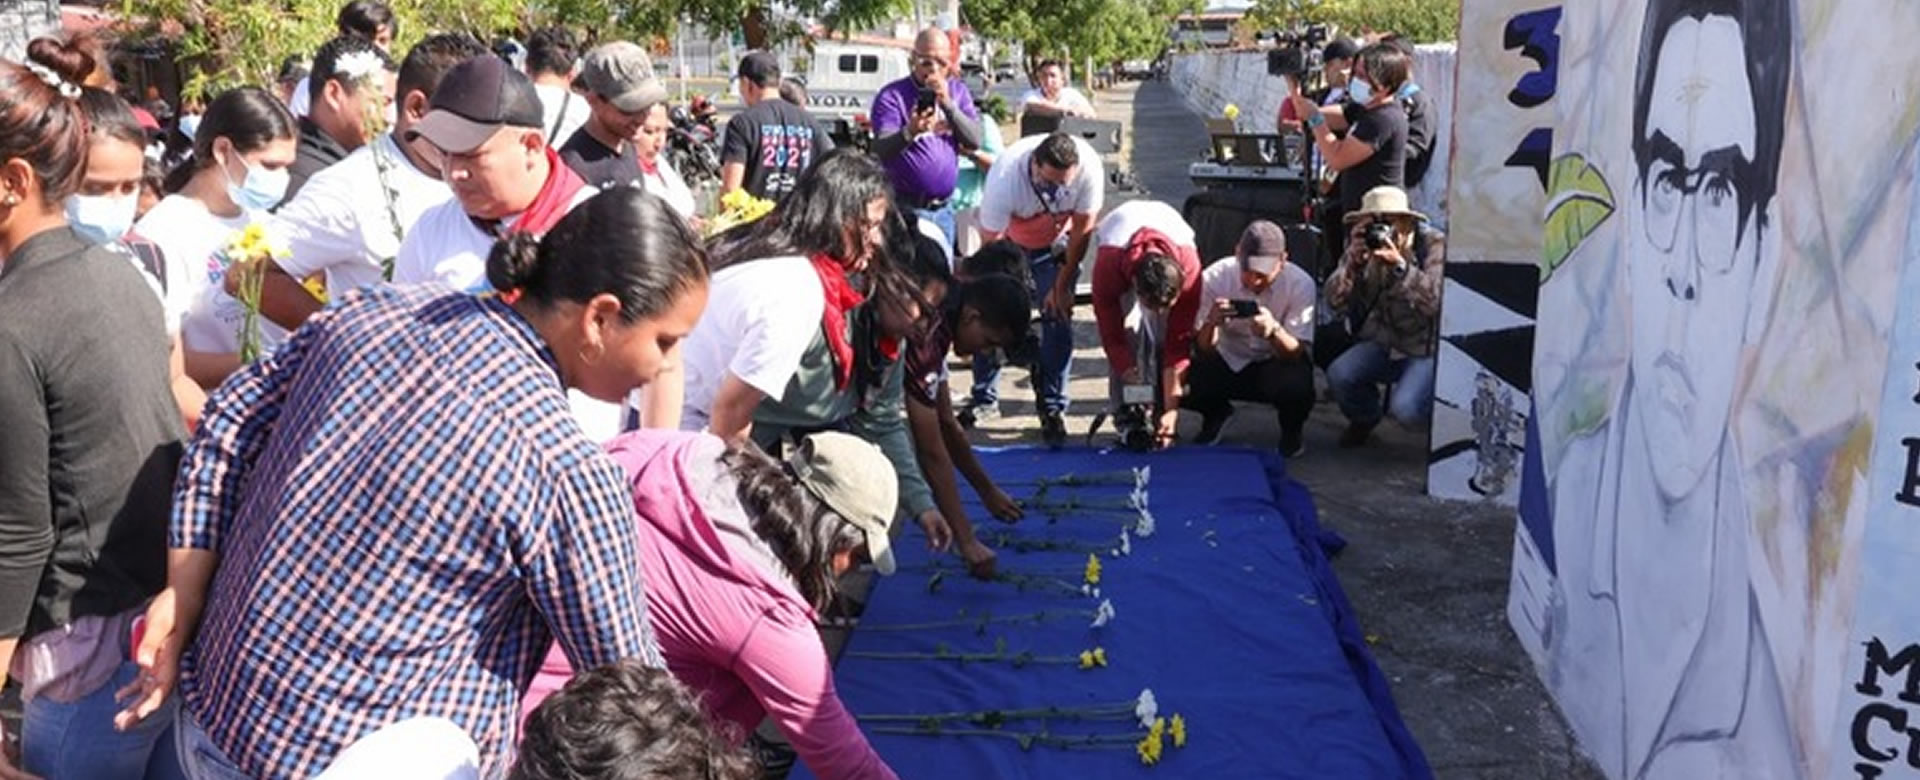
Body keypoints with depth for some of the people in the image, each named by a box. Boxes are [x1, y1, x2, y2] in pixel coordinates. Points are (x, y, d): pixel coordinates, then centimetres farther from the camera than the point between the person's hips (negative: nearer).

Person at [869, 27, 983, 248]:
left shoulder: (957, 90, 9)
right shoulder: (892, 96, -7)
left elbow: (975, 141, -2)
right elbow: (880, 151, -18)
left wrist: (948, 104, -15)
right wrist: (909, 133, -38)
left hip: (944, 209, 5)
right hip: (906, 209, -5)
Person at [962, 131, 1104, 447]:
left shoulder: (1089, 168, -33)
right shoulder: (1005, 176, -38)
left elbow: (1081, 230, -18)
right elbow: (991, 247, -29)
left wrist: (1063, 286, -12)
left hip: (1056, 244, 1)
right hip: (1008, 240, -1)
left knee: (1058, 318, -10)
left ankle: (1053, 407, -1)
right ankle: (983, 398, 10)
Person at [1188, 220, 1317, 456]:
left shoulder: (1300, 284, -22)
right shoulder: (1214, 277, -18)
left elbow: (1298, 354, -22)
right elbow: (1203, 352, -15)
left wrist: (1274, 331, -45)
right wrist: (1210, 323, -39)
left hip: (1275, 365, -2)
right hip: (1228, 361, 2)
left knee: (1296, 386, -36)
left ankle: (1291, 430, 3)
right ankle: (1216, 414, 12)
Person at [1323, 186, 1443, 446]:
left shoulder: (1433, 244, -14)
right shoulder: (1362, 246, -2)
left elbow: (1435, 300, -28)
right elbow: (1335, 302, -10)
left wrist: (1400, 265, -39)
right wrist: (1353, 262, -27)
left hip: (1427, 348, -4)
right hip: (1384, 342, 4)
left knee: (1405, 409, -26)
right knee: (1338, 375, -21)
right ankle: (1364, 418, 14)